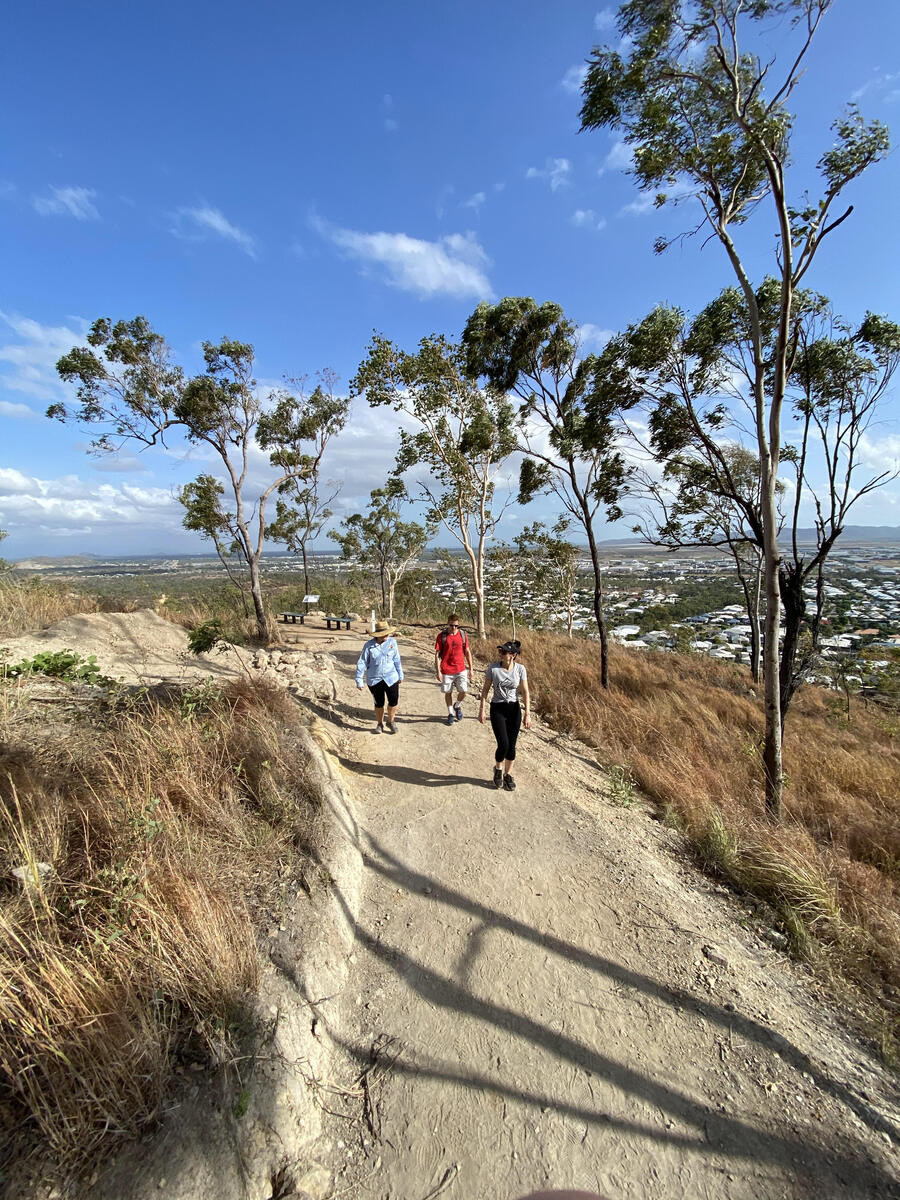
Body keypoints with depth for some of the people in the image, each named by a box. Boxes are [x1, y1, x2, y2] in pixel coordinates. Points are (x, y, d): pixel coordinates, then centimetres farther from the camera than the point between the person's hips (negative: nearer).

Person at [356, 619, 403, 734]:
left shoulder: (392, 642, -5)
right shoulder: (369, 645, -10)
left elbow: (396, 660, 6)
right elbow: (362, 663, -4)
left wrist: (400, 675, 12)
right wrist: (359, 681, -4)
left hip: (391, 678, 1)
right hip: (374, 680, -1)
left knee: (394, 701, 0)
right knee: (379, 703, 9)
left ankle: (390, 721, 27)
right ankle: (380, 724, 32)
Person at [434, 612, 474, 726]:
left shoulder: (462, 634, 0)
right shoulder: (442, 635, -7)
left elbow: (467, 651, 9)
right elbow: (437, 654, -5)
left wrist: (470, 668, 9)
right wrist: (438, 671, -8)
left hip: (461, 669, 1)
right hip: (446, 670, -1)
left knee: (463, 691, -4)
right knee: (448, 692, 10)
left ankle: (457, 706, 27)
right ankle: (450, 713, 29)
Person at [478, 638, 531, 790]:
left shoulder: (520, 669, -8)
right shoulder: (493, 668, -10)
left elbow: (525, 692, -5)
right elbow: (485, 689, -1)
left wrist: (527, 714, -9)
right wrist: (482, 709, -3)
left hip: (514, 709, 1)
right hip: (497, 709, -1)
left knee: (511, 745, 6)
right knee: (503, 744, -10)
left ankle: (508, 775, 30)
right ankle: (498, 769, 22)